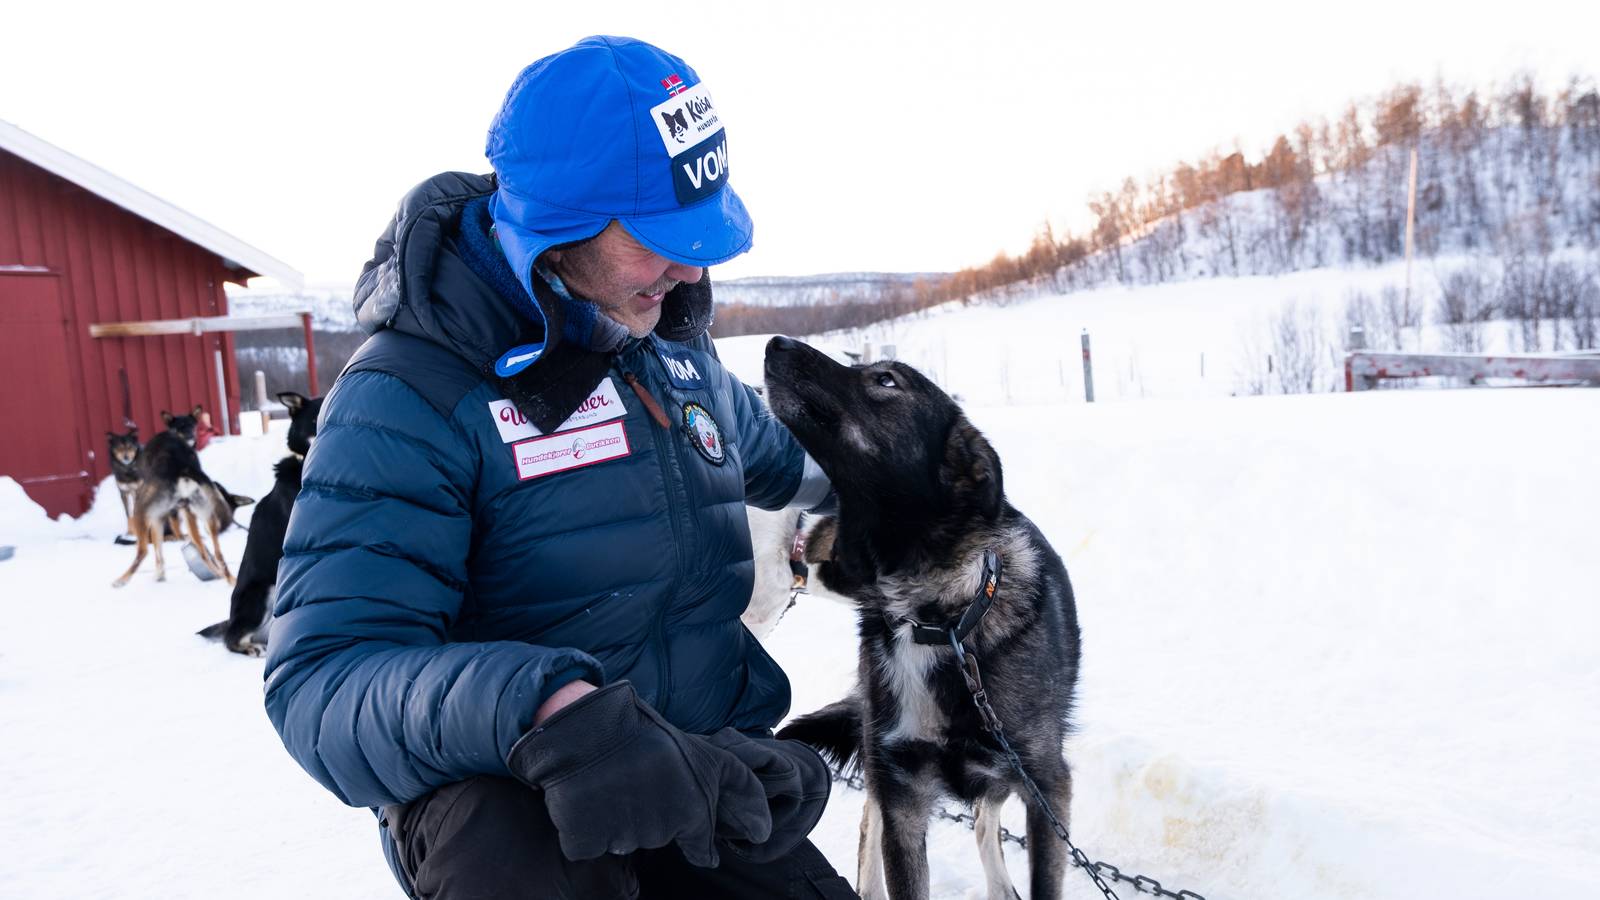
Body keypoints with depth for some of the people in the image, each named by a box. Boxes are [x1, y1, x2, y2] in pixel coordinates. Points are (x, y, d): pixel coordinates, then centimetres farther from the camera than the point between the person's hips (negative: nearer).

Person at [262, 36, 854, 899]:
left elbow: (766, 455, 29)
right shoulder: (410, 391, -16)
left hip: (704, 779, 6)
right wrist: (543, 710, -44)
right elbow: (326, 678, -26)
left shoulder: (677, 350, 6)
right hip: (499, 803, -5)